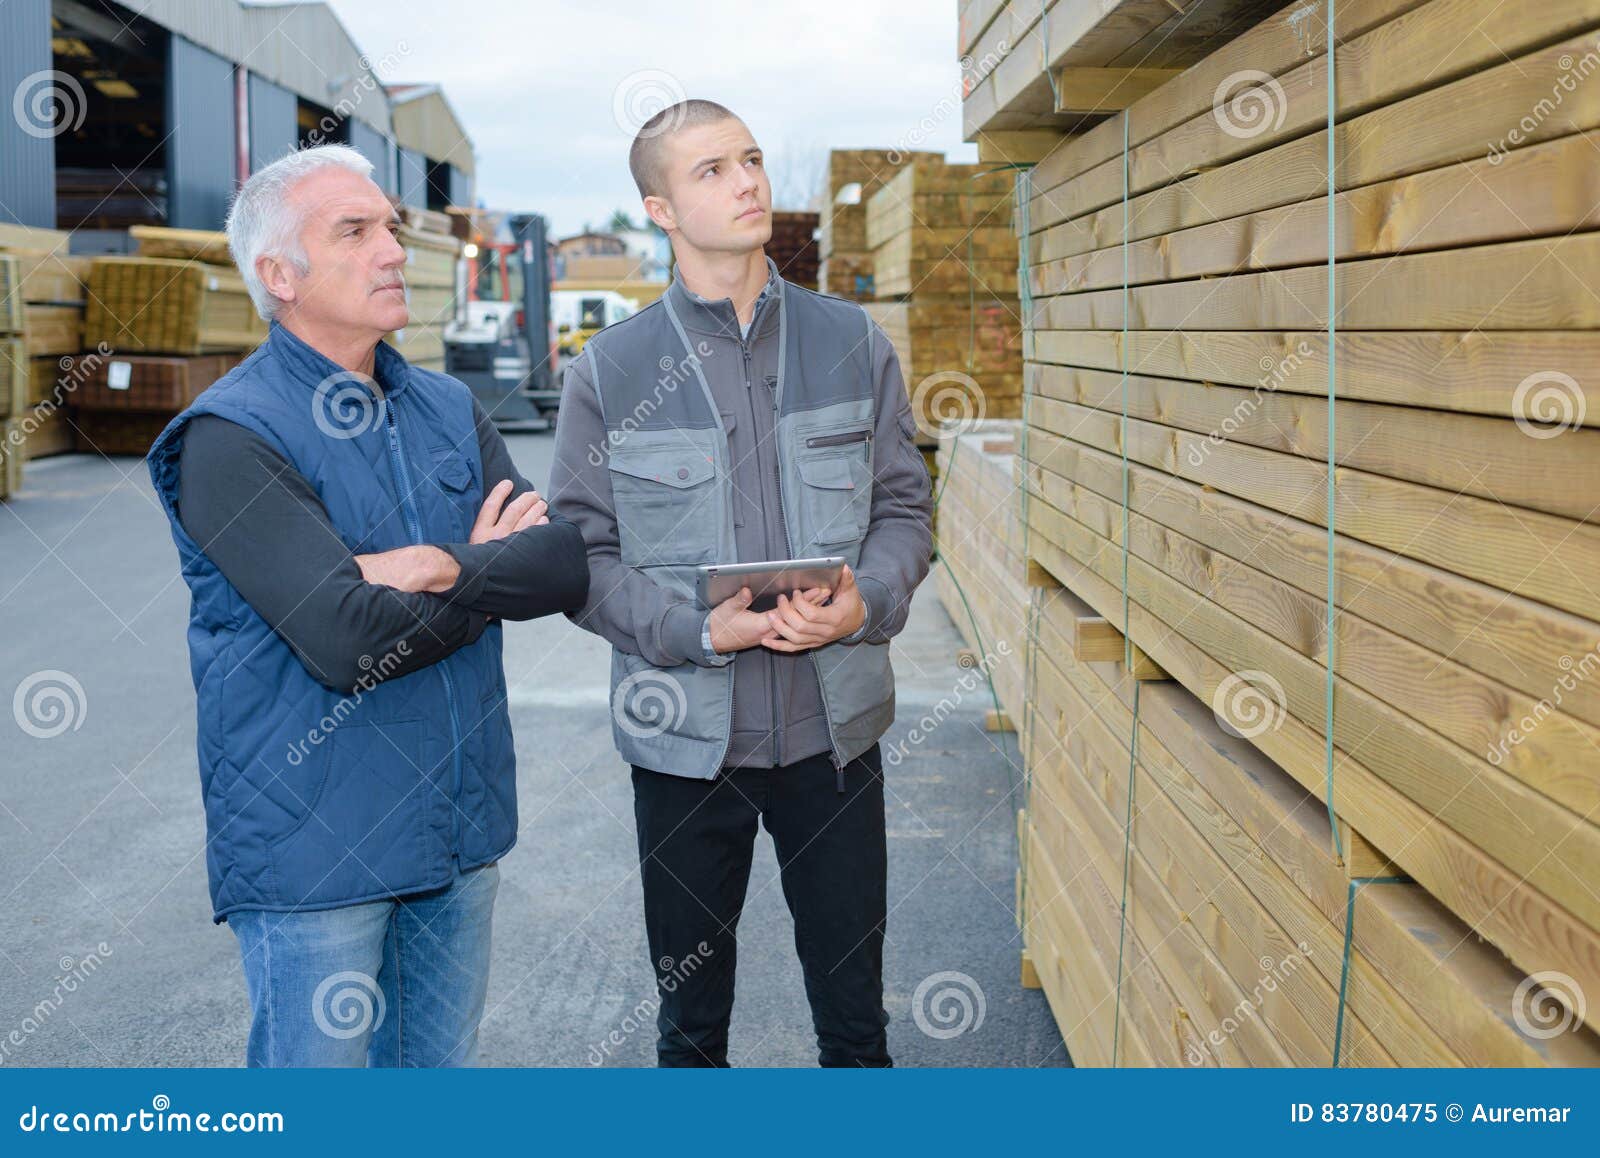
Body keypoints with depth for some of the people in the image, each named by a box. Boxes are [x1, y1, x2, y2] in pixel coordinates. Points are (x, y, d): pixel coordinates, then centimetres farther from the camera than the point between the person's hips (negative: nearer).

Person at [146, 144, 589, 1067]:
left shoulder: (449, 409, 9)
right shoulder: (232, 438, -13)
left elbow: (571, 563, -2)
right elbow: (347, 640, -24)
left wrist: (448, 567, -20)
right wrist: (498, 573, -9)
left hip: (460, 827, 6)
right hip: (312, 844, -6)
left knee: (442, 1063, 19)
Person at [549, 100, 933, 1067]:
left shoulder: (851, 342, 3)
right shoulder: (611, 370, -3)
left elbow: (906, 507, 5)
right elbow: (582, 554, -4)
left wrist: (866, 603, -15)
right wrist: (700, 630, -18)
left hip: (835, 725, 2)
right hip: (685, 732, -1)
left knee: (854, 1009, 15)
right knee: (691, 1013, 17)